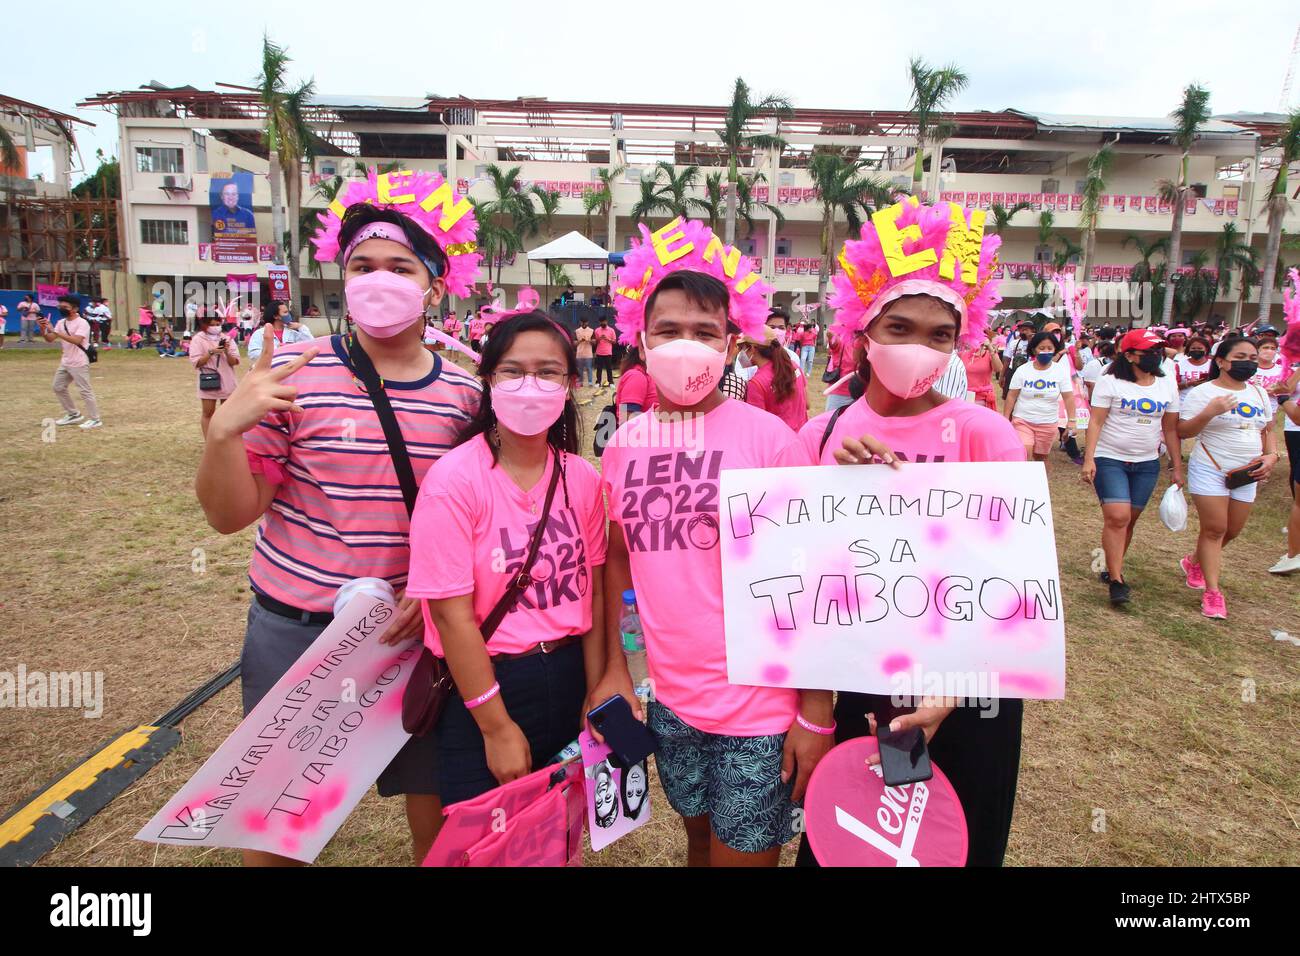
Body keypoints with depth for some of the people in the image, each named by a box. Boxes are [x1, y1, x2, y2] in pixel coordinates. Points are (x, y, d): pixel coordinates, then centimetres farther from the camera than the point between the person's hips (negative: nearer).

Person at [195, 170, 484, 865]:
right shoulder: (293, 373, -9)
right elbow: (231, 514, -7)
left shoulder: (463, 393, -3)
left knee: (437, 812, 13)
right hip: (294, 631, -1)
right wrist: (225, 430, -25)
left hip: (417, 632, 2)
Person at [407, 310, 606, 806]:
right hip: (480, 687, -4)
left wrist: (595, 696, 1)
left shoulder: (583, 479, -2)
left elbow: (593, 593, 2)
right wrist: (497, 727, -13)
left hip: (568, 677, 4)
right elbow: (452, 614, -16)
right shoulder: (454, 478, -16)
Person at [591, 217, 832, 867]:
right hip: (670, 703, 4)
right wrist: (615, 668, 7)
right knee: (699, 838, 24)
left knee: (743, 852, 13)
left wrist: (816, 712, -10)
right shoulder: (623, 447, -1)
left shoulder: (769, 437, -13)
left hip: (760, 711, -4)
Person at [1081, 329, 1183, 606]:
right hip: (1110, 459, -5)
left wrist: (1177, 467, 9)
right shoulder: (1110, 382, -6)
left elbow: (1171, 428, 10)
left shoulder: (1167, 385, 7)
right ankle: (1117, 581, -8)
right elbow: (1095, 422, -9)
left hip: (1147, 463, 5)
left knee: (1129, 520, 8)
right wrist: (1089, 459, -17)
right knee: (1117, 517, -15)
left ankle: (1111, 568, 24)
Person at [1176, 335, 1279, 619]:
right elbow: (1182, 432, -11)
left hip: (1246, 474, 6)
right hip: (1210, 471, -6)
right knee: (1214, 529, -6)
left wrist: (1271, 456, 1)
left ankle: (1194, 561, 36)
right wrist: (1209, 413, -25)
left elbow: (1267, 430, 18)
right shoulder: (1202, 393, -9)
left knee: (1232, 530, 11)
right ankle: (1212, 592, 1)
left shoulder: (1259, 393, 10)